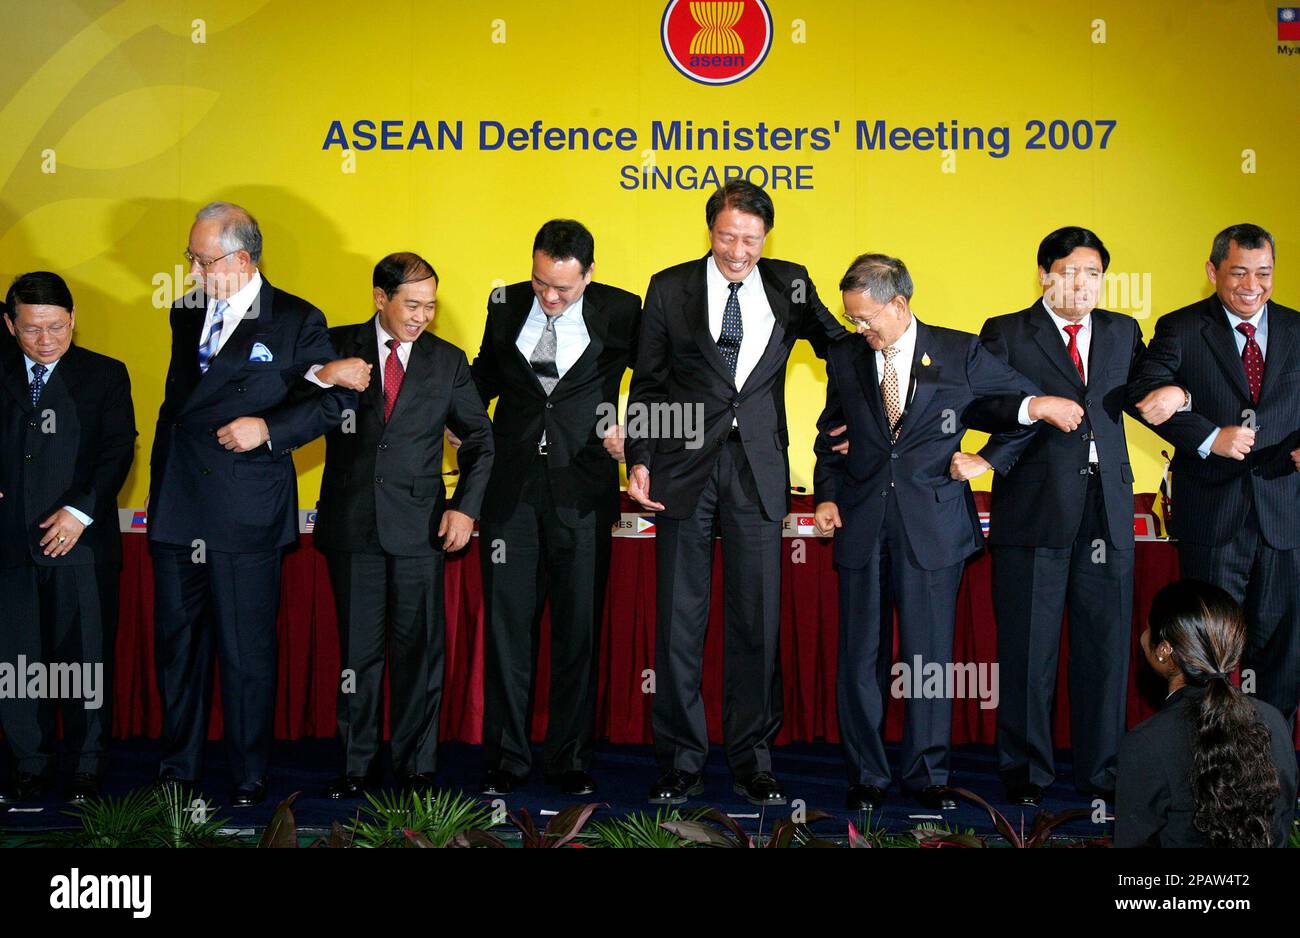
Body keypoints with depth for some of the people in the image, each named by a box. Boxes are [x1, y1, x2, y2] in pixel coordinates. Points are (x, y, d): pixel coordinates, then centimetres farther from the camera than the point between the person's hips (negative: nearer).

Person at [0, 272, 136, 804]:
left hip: (82, 540, -2)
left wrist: (80, 509, -14)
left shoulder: (105, 375, 5)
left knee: (86, 659, 2)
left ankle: (86, 771, 14)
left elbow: (118, 449, -3)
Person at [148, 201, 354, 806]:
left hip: (248, 512, -5)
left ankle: (249, 776, 16)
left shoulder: (297, 321, -4)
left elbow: (338, 398, -5)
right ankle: (178, 768, 26)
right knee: (176, 643, 12)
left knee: (246, 649, 2)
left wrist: (271, 428, -14)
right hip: (177, 507, 5)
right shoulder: (186, 312, 13)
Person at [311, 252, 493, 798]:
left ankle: (417, 765, 13)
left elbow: (479, 439, 11)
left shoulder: (447, 360, 7)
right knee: (358, 650, 7)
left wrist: (466, 507, 0)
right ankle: (358, 766, 17)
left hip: (419, 526, 0)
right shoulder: (336, 347, 4)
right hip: (351, 524, 0)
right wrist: (321, 379, -21)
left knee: (419, 649, 2)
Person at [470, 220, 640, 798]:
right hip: (511, 485, 2)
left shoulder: (619, 312, -2)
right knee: (506, 621, 4)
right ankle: (506, 757, 14)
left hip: (581, 489, -2)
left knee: (579, 625, 4)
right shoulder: (505, 305, 6)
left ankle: (569, 757, 16)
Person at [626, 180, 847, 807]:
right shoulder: (669, 288, 4)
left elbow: (839, 348, 17)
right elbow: (647, 382, 7)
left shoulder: (790, 285, 6)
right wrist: (640, 460, -2)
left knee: (757, 620, 3)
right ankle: (680, 763, 13)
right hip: (685, 469, 0)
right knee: (679, 620, 3)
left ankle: (752, 761, 15)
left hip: (759, 471, 1)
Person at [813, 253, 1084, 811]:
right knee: (861, 655, 4)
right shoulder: (845, 358, 7)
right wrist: (827, 494, 6)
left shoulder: (960, 353, 0)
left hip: (933, 526, -2)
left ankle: (927, 773, 16)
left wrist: (1036, 405, -11)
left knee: (930, 653, 2)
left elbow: (1024, 399, 11)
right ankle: (866, 775, 17)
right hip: (862, 524, 2)